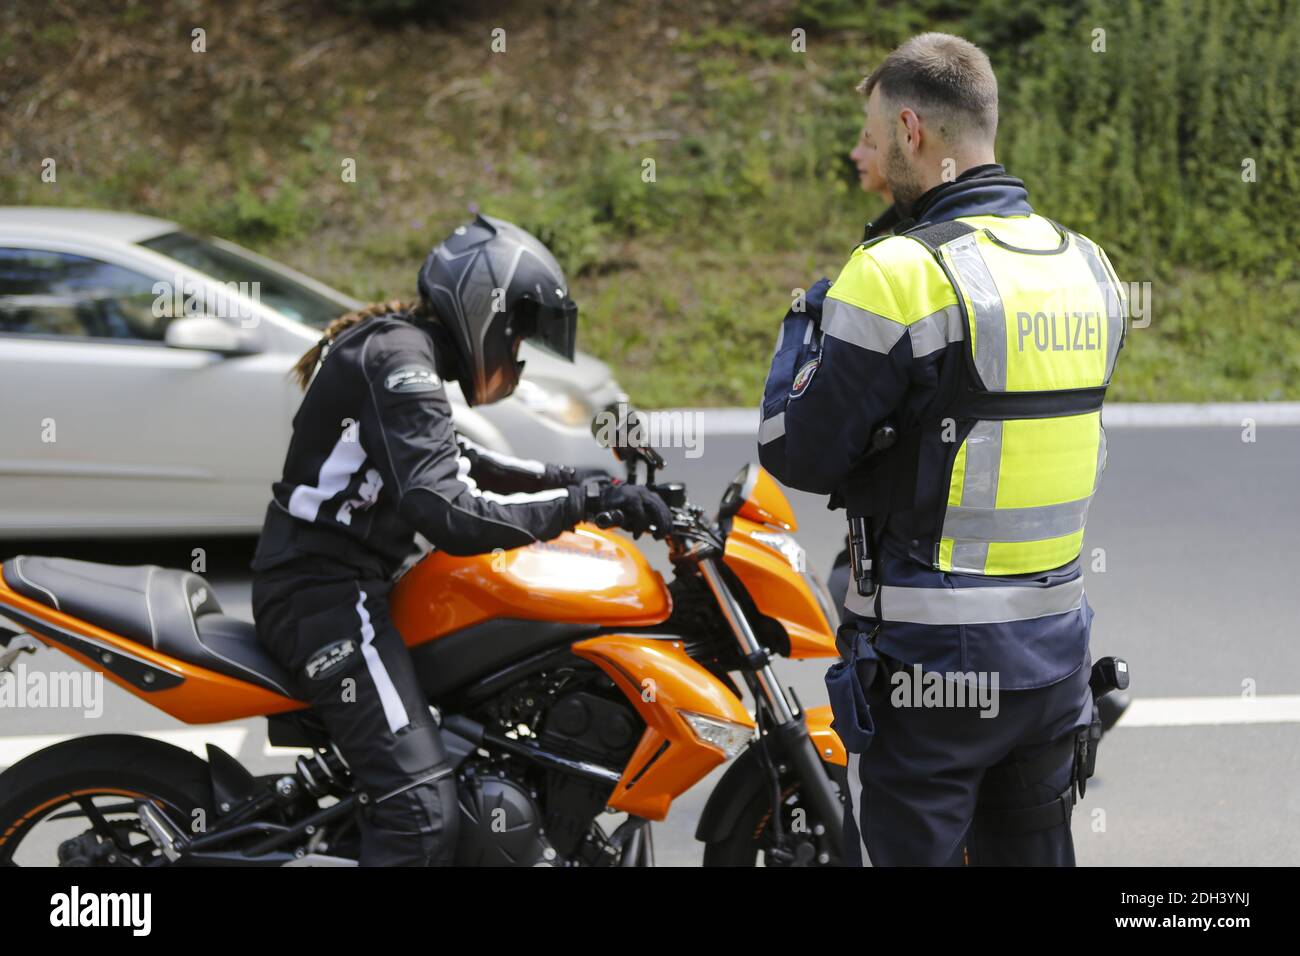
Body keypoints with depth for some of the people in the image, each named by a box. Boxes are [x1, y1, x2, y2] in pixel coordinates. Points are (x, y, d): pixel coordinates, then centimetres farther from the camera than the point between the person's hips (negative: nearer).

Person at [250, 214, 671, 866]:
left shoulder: (394, 346, 15)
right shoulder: (398, 361, -17)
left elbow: (450, 460, 28)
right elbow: (450, 513, -29)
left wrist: (566, 478, 16)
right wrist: (581, 501, -25)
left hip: (317, 581, 11)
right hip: (326, 593, -11)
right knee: (420, 807, -20)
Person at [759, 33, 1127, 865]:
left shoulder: (900, 276, -17)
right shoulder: (1090, 269, 6)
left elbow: (797, 453, -11)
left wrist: (804, 325, 7)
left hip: (929, 667, -7)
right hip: (1057, 656, 7)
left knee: (904, 850, 2)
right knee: (1032, 853, 17)